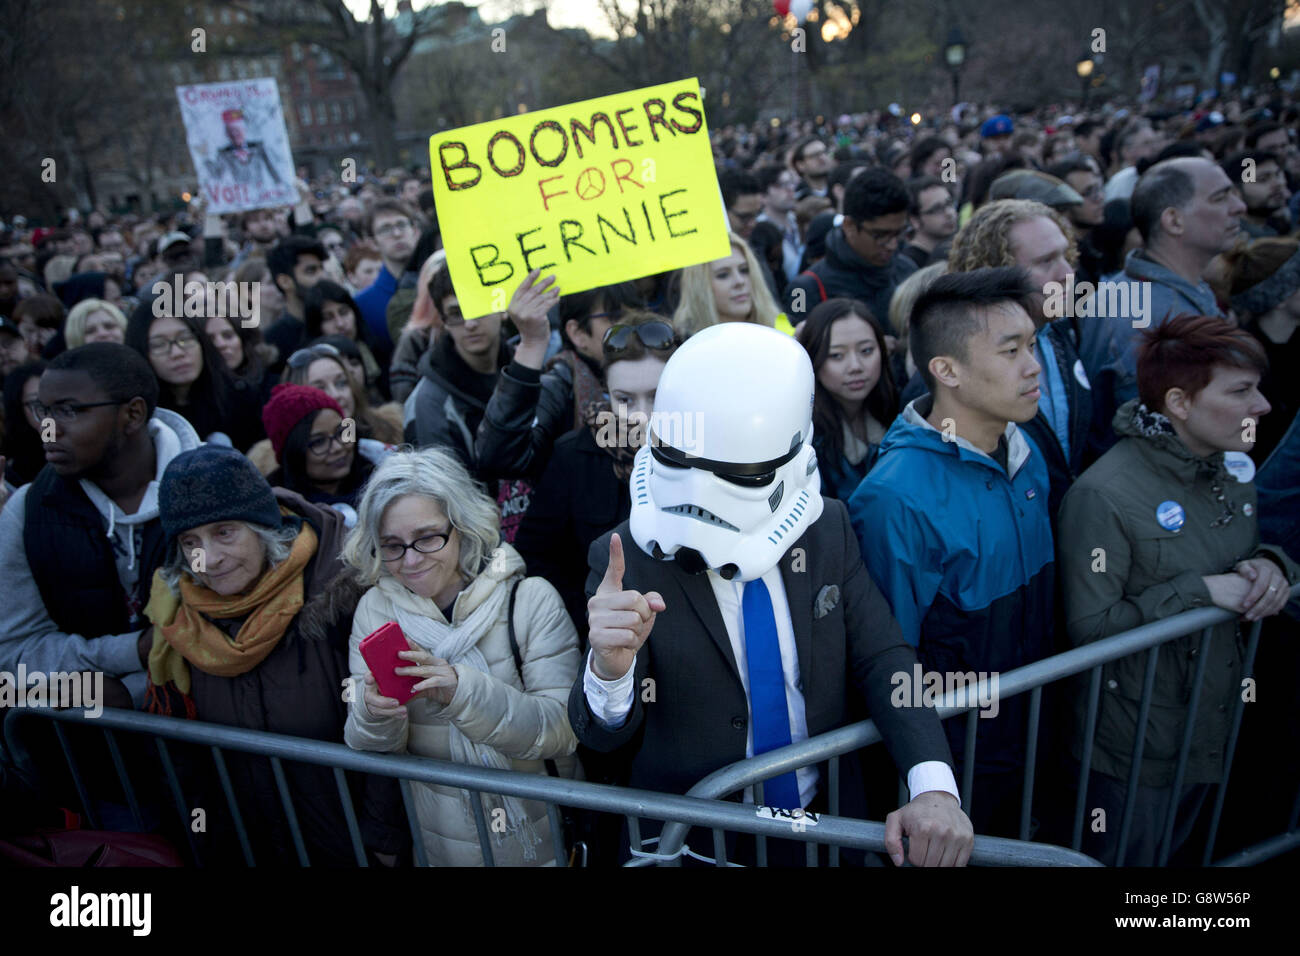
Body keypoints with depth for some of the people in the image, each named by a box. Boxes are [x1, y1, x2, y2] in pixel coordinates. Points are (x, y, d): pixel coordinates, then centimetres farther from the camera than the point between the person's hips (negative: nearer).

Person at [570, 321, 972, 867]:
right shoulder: (625, 559, -20)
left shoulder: (828, 531, -10)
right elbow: (602, 736, -19)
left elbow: (883, 658, -9)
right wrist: (611, 670, -42)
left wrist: (933, 785, -25)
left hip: (828, 820, 3)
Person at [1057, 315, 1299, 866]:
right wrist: (1199, 591, -27)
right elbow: (1089, 627, -25)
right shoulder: (1104, 495, -25)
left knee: (1171, 853, 28)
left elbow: (1249, 553, 13)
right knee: (1121, 858, 16)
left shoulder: (1232, 470, -1)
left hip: (1213, 733, 7)